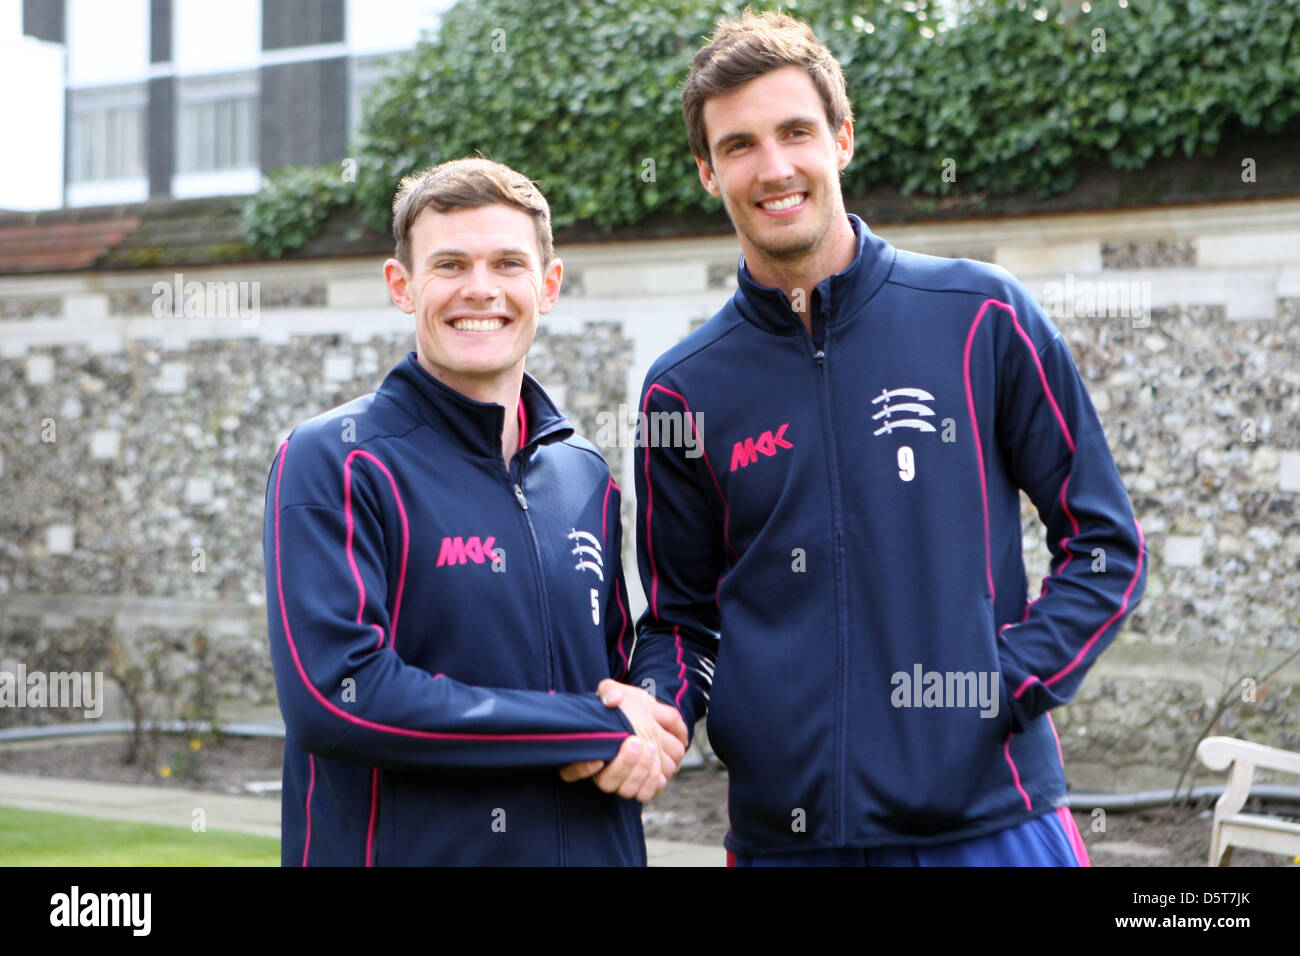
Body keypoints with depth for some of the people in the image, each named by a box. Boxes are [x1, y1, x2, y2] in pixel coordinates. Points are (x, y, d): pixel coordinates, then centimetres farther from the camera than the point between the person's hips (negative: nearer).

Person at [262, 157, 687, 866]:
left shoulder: (585, 477, 8)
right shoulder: (331, 461, -9)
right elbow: (333, 692, -20)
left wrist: (639, 714, -9)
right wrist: (592, 730, -18)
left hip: (595, 846, 5)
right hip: (408, 848, -5)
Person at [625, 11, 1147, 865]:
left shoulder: (981, 318, -1)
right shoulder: (684, 389, 4)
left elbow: (1105, 544, 3)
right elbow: (681, 615, 11)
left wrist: (1010, 684, -9)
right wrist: (653, 715, -9)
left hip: (994, 820, -1)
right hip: (782, 828, 2)